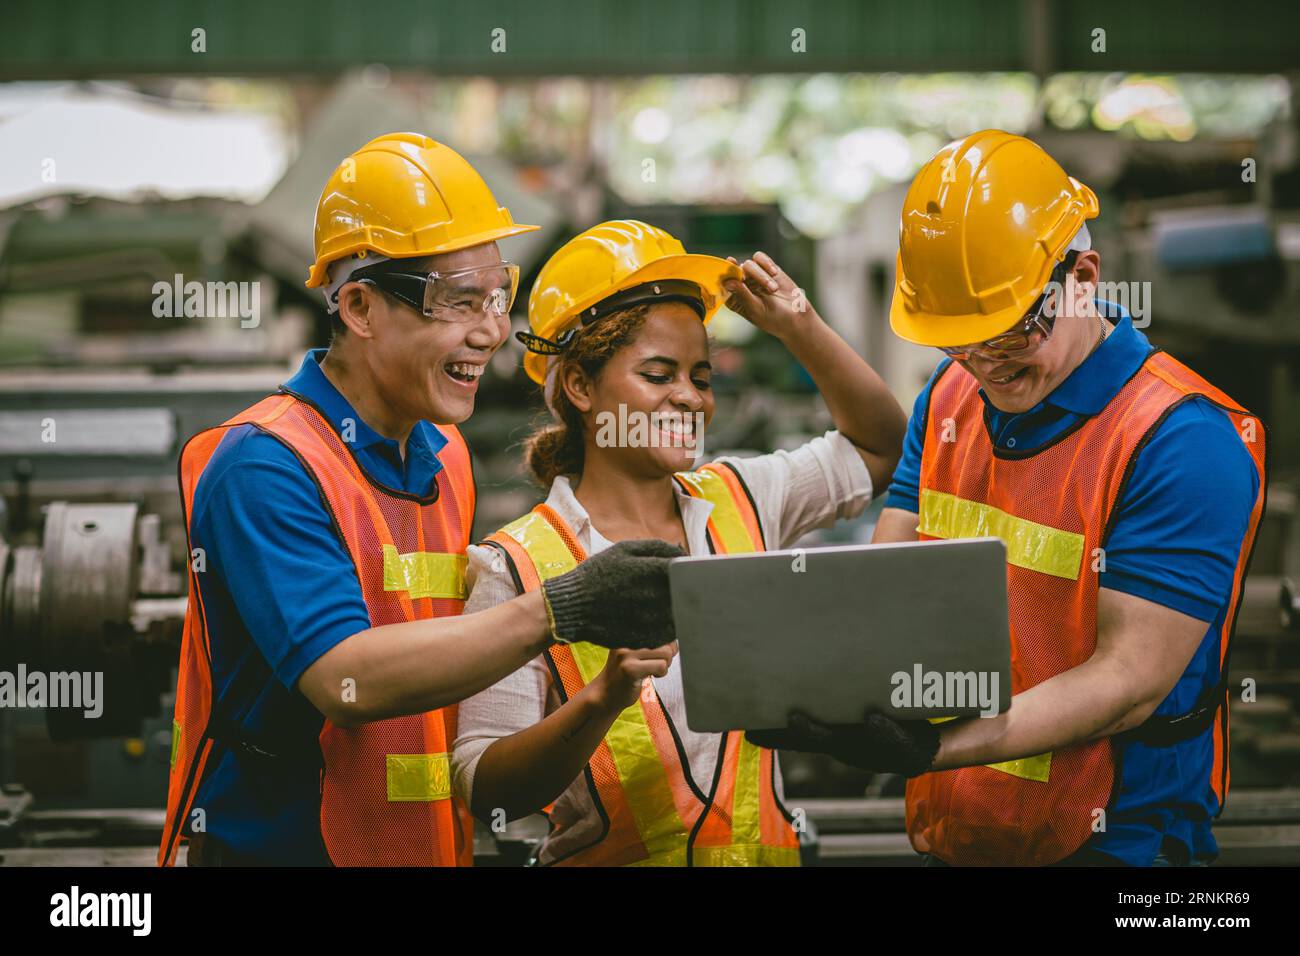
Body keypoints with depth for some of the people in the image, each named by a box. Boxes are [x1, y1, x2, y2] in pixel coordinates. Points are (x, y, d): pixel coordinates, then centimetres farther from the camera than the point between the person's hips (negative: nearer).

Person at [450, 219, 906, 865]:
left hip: (765, 849, 5)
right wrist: (604, 697, -22)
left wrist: (799, 328, 15)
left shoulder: (739, 501, 12)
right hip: (610, 859, -5)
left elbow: (879, 447, 27)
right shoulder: (515, 567, -3)